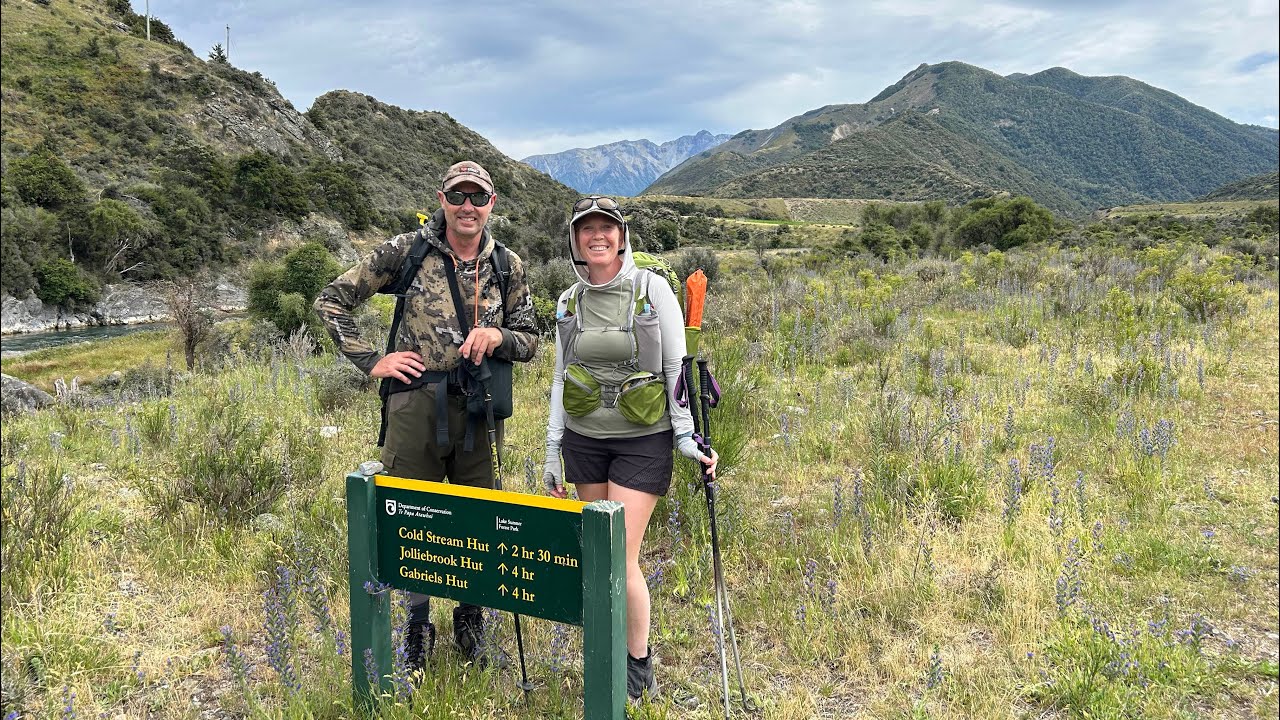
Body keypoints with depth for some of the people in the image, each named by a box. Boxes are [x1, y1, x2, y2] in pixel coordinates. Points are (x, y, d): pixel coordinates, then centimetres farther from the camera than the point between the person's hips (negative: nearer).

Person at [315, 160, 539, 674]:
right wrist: (372, 362, -4)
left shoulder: (507, 266, 6)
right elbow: (332, 301, 2)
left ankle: (470, 619, 33)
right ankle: (418, 626, 29)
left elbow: (531, 341, 12)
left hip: (480, 409, 3)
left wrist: (498, 336, -10)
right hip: (416, 404, -2)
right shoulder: (407, 251, -3)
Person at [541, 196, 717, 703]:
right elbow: (561, 379, 11)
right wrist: (553, 452, 10)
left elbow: (678, 368, -5)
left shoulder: (653, 290, -7)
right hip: (584, 441, 5)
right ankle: (611, 653, 27)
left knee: (622, 558, -7)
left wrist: (686, 436, -10)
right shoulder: (569, 303, 5)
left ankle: (640, 672, 13)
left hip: (642, 442, -4)